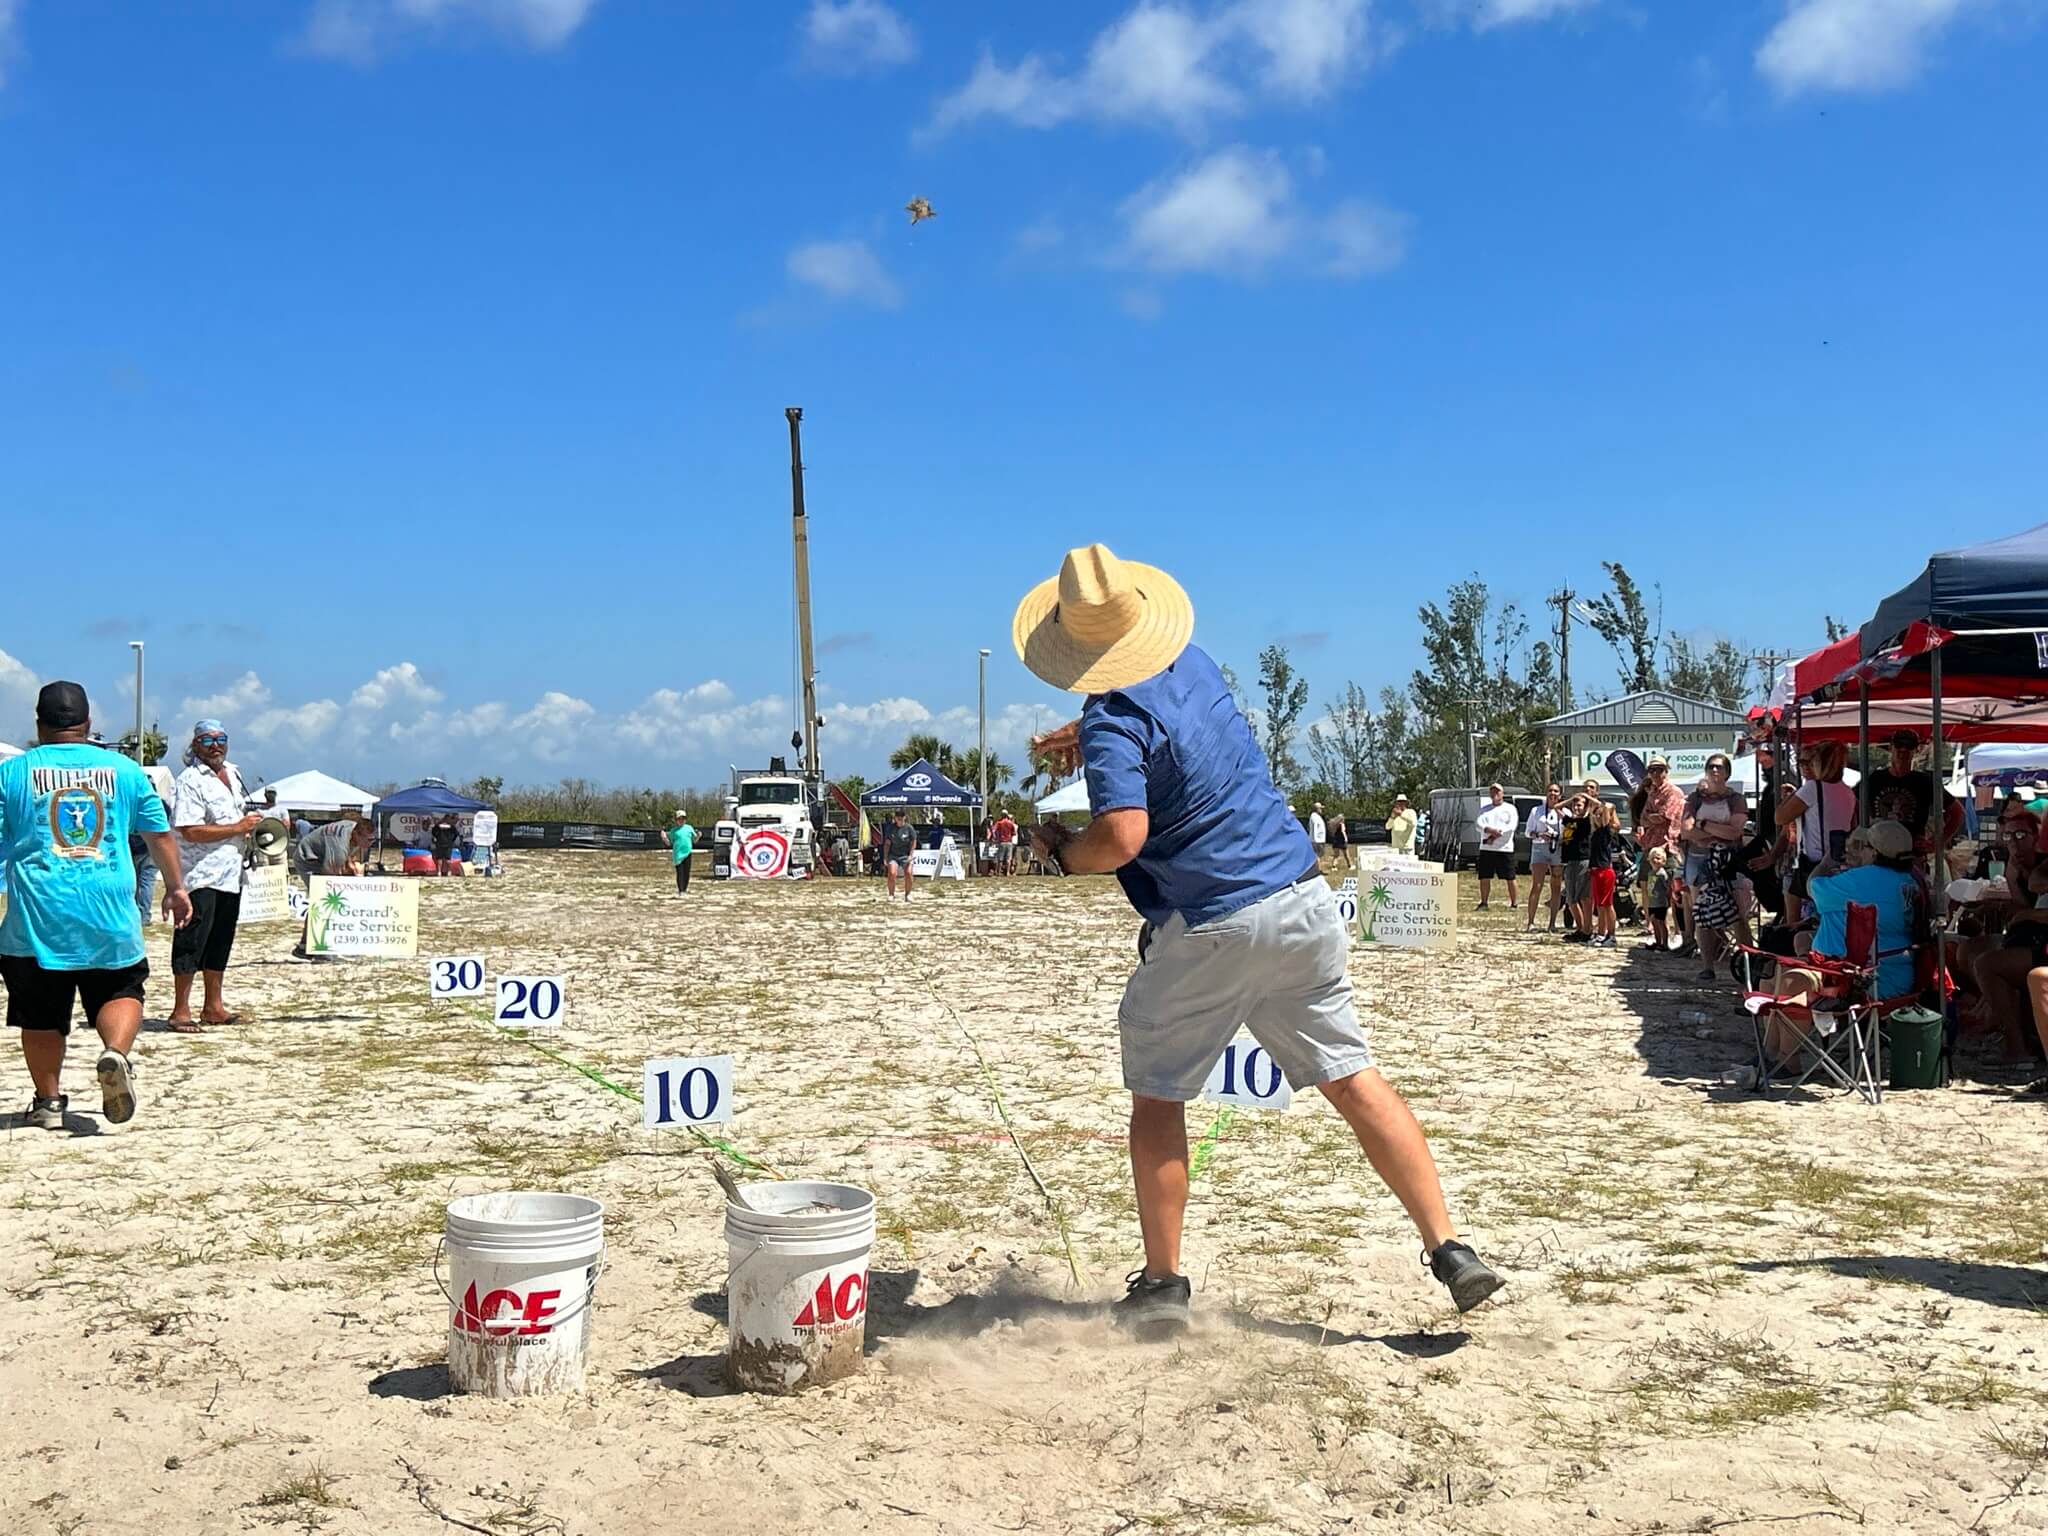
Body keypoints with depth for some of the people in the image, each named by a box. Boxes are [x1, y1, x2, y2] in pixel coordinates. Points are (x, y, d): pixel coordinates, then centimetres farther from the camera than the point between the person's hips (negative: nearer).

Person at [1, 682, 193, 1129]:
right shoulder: (123, 769, 8)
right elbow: (160, 834, 14)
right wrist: (176, 888, 26)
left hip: (36, 917, 0)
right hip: (111, 916, 0)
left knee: (41, 1016, 11)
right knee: (121, 991, 12)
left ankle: (48, 1102, 15)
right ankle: (116, 1052, -15)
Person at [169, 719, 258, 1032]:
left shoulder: (233, 773, 15)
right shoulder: (191, 780, -11)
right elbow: (191, 831, -20)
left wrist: (253, 823, 10)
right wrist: (238, 828, -17)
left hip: (230, 874, 8)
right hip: (201, 875, -8)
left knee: (221, 941, 13)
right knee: (191, 940, -5)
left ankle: (213, 1007, 21)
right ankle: (180, 1010, 1)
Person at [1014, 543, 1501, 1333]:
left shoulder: (1113, 720, -15)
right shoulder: (1193, 663, 9)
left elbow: (1122, 836, -27)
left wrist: (1063, 853, -8)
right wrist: (1076, 737, 37)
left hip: (1208, 930, -6)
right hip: (1305, 906, 6)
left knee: (1158, 1097, 11)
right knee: (1355, 1080, 10)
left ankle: (1162, 1283, 14)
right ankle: (1449, 1250, 8)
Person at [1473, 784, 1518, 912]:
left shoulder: (1510, 809, 6)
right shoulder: (1485, 810, 16)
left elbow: (1511, 826, -8)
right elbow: (1479, 825, 0)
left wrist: (1494, 836, -15)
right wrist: (1491, 830, -22)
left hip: (1505, 848, -3)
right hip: (1486, 849, 3)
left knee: (1510, 878, -2)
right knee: (1484, 877, 3)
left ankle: (1514, 903, 5)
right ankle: (1483, 903, 11)